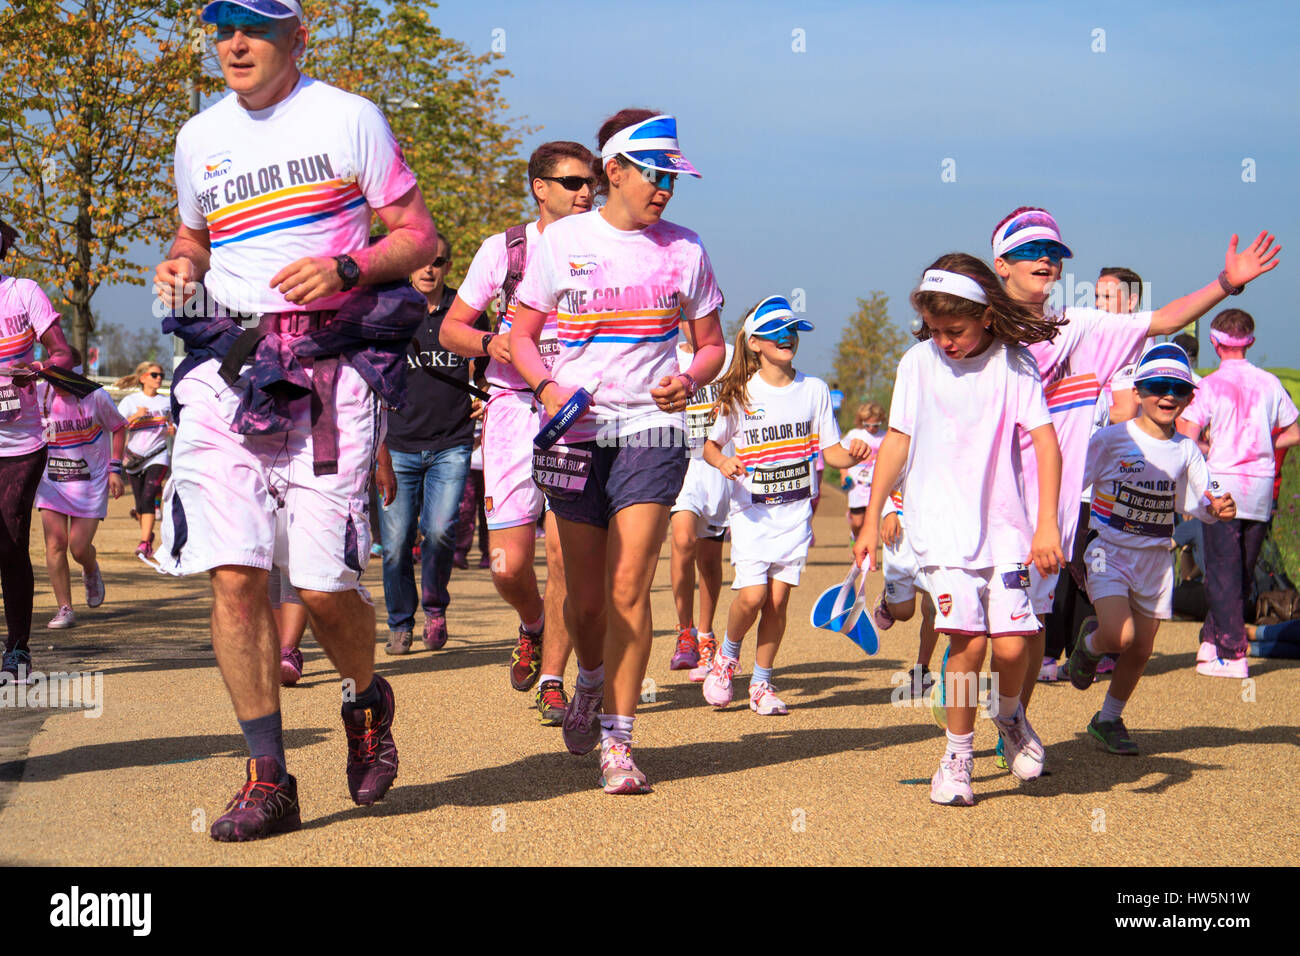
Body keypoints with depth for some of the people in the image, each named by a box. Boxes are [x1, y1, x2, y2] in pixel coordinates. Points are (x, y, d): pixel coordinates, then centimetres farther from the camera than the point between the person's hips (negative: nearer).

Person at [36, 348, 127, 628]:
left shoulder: (95, 397, -11)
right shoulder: (39, 394, -5)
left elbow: (118, 428, 4)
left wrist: (115, 469, -1)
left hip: (91, 481, -2)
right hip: (51, 480, 2)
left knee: (80, 548, -4)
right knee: (55, 544, -7)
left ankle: (91, 571, 33)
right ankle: (64, 609, 2)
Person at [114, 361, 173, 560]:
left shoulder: (167, 402, 9)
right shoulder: (130, 401, 2)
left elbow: (172, 426, 20)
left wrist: (173, 430, -3)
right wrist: (135, 416, -19)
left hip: (158, 456, 0)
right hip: (135, 457, 0)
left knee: (148, 498, -17)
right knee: (140, 502, 6)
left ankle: (144, 544, -20)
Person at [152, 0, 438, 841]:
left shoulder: (347, 118, 5)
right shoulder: (199, 139, 17)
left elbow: (419, 234, 5)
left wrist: (345, 269, -13)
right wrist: (179, 265, 7)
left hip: (331, 361, -4)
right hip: (227, 364, 4)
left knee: (324, 582, -8)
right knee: (234, 574, -8)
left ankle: (369, 702, 25)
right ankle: (269, 778, 0)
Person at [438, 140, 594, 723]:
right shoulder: (504, 249, 5)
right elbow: (451, 329, 10)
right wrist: (489, 343, -11)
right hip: (514, 410, 0)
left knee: (565, 554, -8)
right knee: (509, 565, -3)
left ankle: (551, 681, 7)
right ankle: (533, 627, 31)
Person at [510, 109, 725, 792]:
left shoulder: (683, 249, 6)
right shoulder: (563, 240, 3)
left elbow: (711, 344, 14)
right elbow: (521, 335, 7)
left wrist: (690, 382, -8)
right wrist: (548, 386, -13)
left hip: (652, 431, 0)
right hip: (576, 431, 0)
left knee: (629, 587, -10)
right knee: (586, 594, 6)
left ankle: (617, 740, -4)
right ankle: (592, 683, 38)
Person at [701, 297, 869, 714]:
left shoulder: (814, 390, 4)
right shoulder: (739, 393, -1)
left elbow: (829, 449, 6)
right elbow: (711, 445, 6)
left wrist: (851, 454, -15)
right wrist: (723, 462, -16)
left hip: (795, 511, 2)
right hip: (751, 511, -2)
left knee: (778, 600, -2)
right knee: (752, 595, -14)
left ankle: (761, 683, 13)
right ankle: (727, 655, 15)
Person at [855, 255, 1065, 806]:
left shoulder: (1013, 366, -2)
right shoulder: (918, 362, 3)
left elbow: (1045, 443, -7)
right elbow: (897, 442, 10)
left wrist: (1047, 524, -17)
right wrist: (871, 521, 10)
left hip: (1004, 526, 0)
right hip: (942, 527, 0)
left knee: (1011, 645, -10)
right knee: (968, 640, -14)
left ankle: (1009, 714, 24)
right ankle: (958, 756, 5)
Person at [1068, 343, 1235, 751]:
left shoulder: (1185, 449, 3)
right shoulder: (1112, 438, -10)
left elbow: (1200, 499, 10)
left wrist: (1217, 508, -12)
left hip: (1155, 559, 4)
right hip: (1109, 551, -4)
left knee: (1140, 650, 9)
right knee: (1119, 636, -23)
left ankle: (1108, 719, 31)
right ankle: (1088, 647, 14)